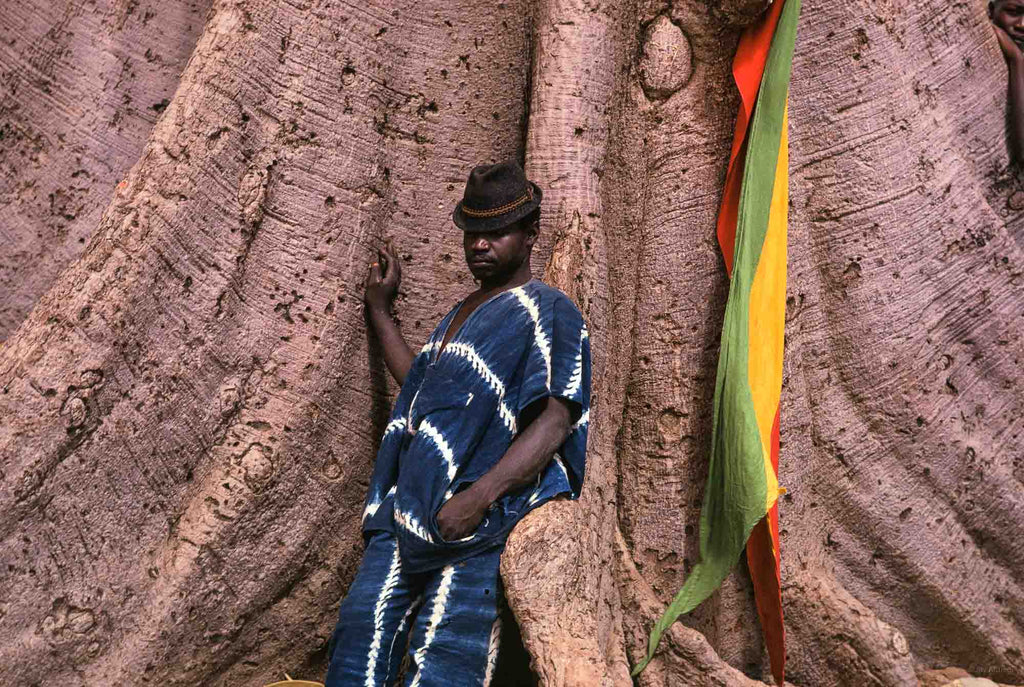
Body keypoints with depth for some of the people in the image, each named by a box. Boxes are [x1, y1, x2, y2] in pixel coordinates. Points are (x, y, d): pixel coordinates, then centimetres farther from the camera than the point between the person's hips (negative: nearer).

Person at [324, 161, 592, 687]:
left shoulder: (548, 313, -3)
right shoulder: (461, 313, 26)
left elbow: (555, 421, -15)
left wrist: (480, 495, -26)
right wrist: (380, 311, 42)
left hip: (477, 525, -8)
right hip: (406, 514, 8)